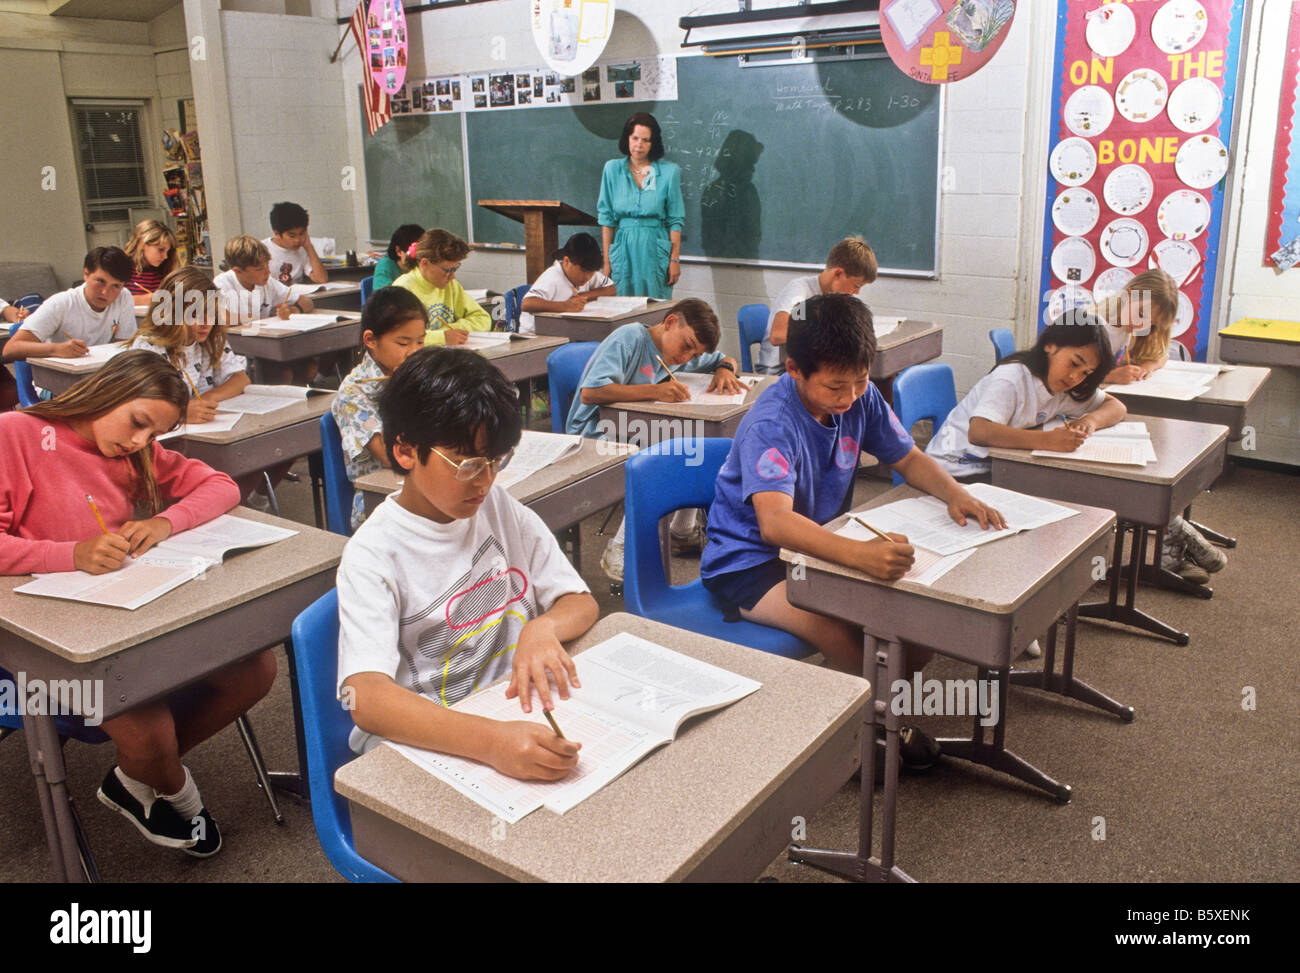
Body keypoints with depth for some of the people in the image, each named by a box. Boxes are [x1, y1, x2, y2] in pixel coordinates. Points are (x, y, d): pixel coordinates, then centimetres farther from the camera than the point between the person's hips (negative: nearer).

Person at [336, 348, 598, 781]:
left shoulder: (500, 509, 8)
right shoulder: (374, 554, -12)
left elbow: (582, 603, 11)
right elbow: (366, 697, -25)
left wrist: (543, 628, -14)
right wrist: (490, 741, -41)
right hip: (425, 742, -5)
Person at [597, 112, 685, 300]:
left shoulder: (669, 171, 1)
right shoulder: (612, 168, 6)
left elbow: (675, 220, 2)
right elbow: (606, 217, 7)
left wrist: (675, 259, -4)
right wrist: (606, 260, 2)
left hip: (655, 248, -1)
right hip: (623, 247, 1)